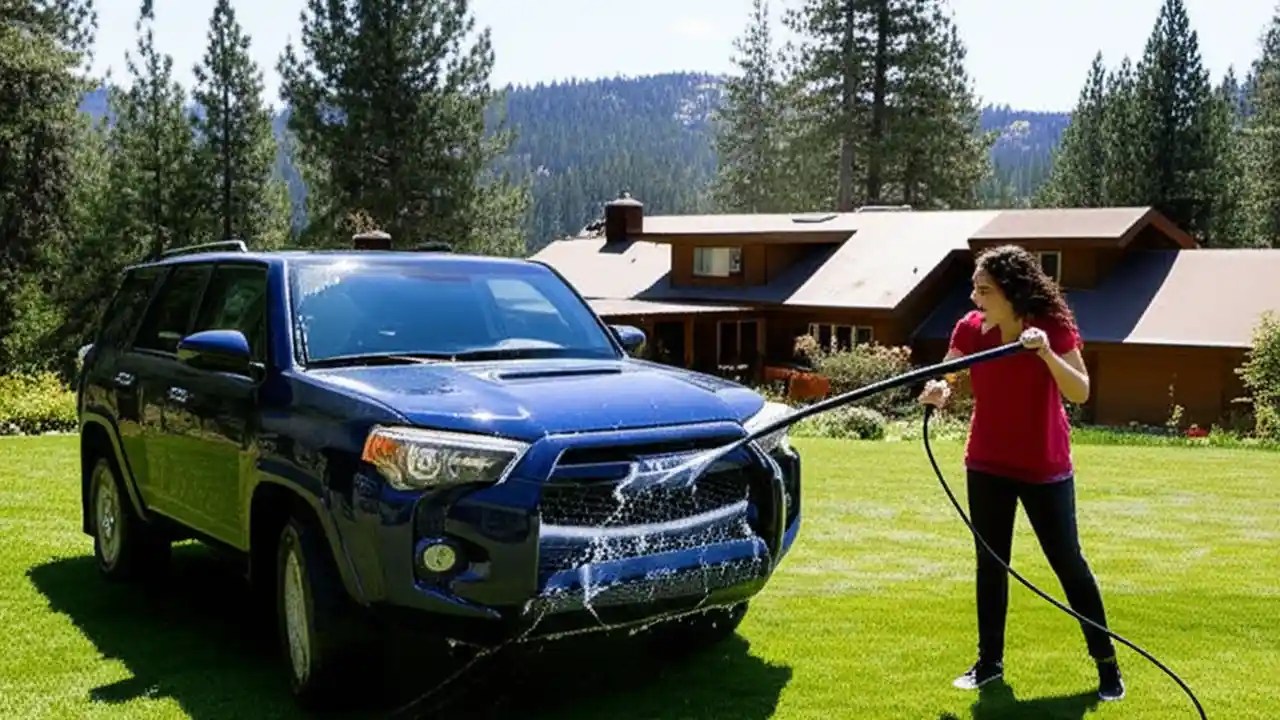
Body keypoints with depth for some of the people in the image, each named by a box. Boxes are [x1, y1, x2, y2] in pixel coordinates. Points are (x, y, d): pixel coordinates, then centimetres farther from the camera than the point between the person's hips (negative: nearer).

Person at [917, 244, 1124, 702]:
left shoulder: (1054, 326, -15)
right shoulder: (970, 328, -8)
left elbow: (1080, 393, -19)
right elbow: (944, 382, -6)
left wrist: (1046, 352, -34)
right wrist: (936, 392, -29)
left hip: (1046, 467, -3)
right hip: (987, 466, 3)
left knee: (1067, 563, 3)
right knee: (990, 563, 9)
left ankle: (1107, 663, 18)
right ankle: (989, 661, 22)